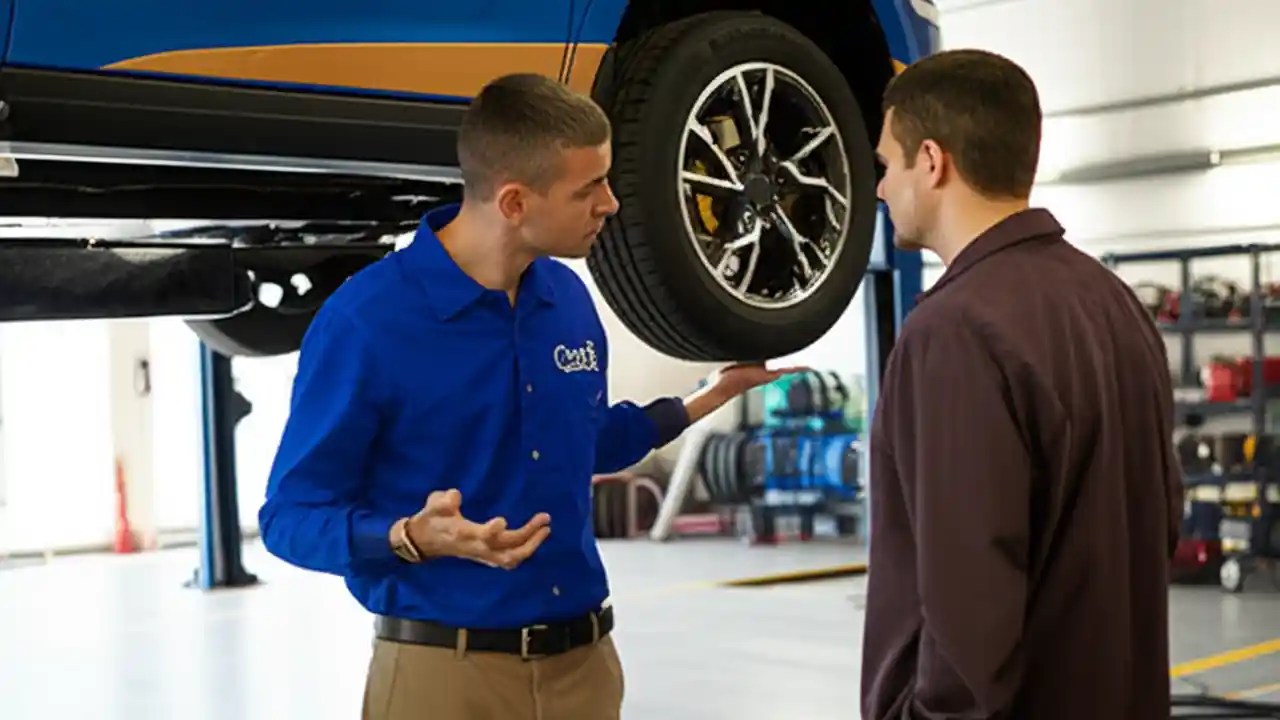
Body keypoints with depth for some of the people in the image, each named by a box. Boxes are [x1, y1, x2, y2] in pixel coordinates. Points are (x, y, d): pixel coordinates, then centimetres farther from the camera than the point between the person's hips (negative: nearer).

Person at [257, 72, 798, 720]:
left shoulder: (568, 298, 3)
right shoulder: (365, 320, -16)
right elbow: (290, 515, -12)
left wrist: (709, 397, 18)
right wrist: (414, 537, -28)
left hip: (583, 659, 6)